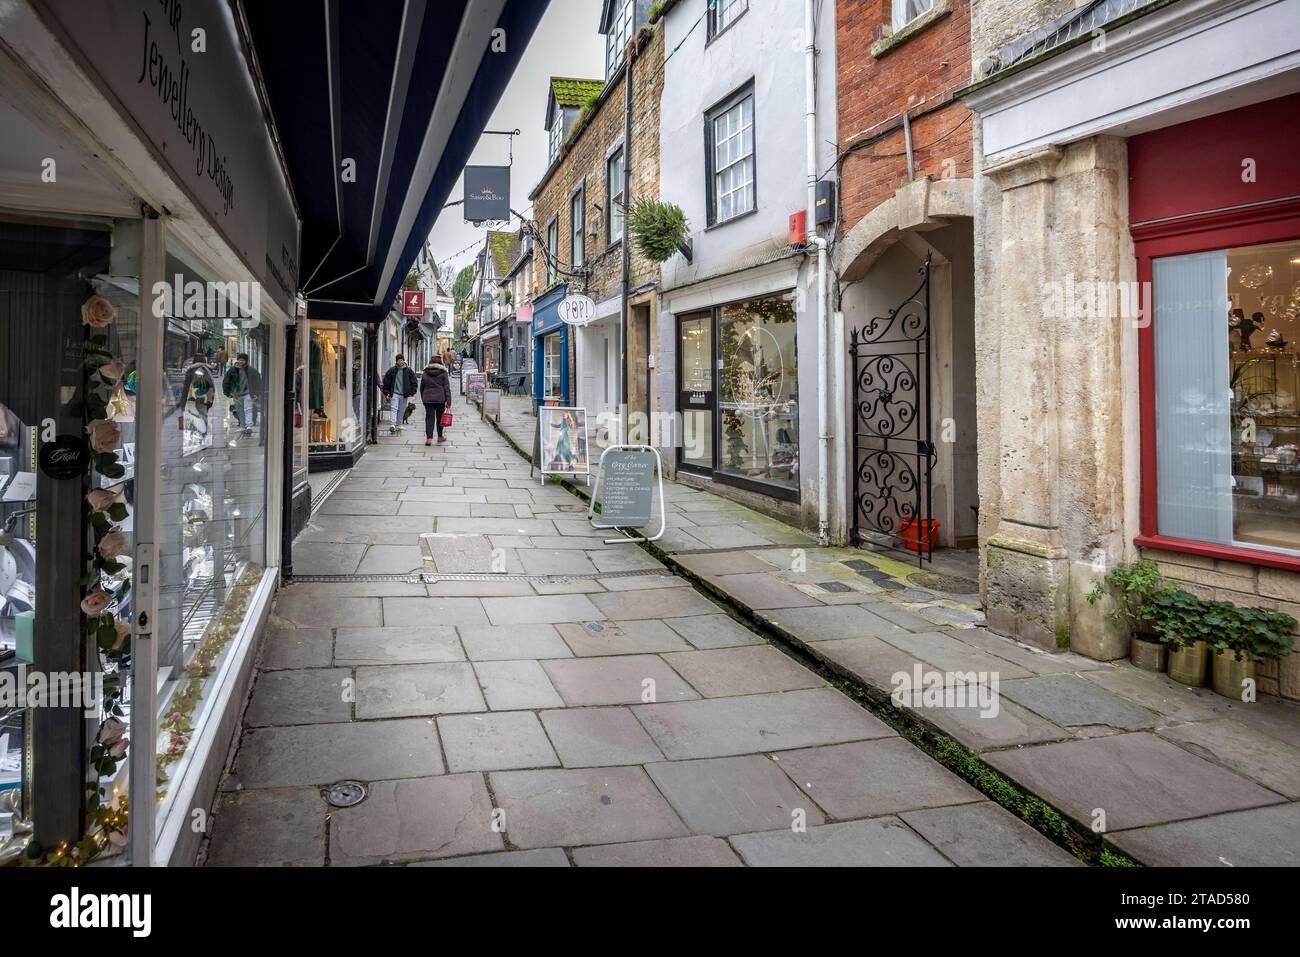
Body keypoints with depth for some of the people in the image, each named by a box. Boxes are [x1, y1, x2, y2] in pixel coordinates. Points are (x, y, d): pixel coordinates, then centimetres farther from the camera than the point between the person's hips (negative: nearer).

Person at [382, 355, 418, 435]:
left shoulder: (408, 371, 3)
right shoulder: (392, 371, 1)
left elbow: (415, 382, 8)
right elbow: (386, 382, 8)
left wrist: (411, 392, 0)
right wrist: (386, 393, 2)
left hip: (404, 394, 2)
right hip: (394, 393, -2)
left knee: (401, 410, 9)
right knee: (394, 409, -13)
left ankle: (398, 425, 20)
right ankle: (393, 425, -21)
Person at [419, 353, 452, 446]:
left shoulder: (425, 374, 8)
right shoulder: (443, 373, 0)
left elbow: (421, 388, 13)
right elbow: (447, 388, -3)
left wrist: (423, 399, 22)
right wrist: (448, 401, -3)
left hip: (427, 399, 1)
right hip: (440, 399, -1)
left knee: (429, 418, 1)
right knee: (440, 418, 12)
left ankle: (429, 438, -9)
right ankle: (440, 437, 23)